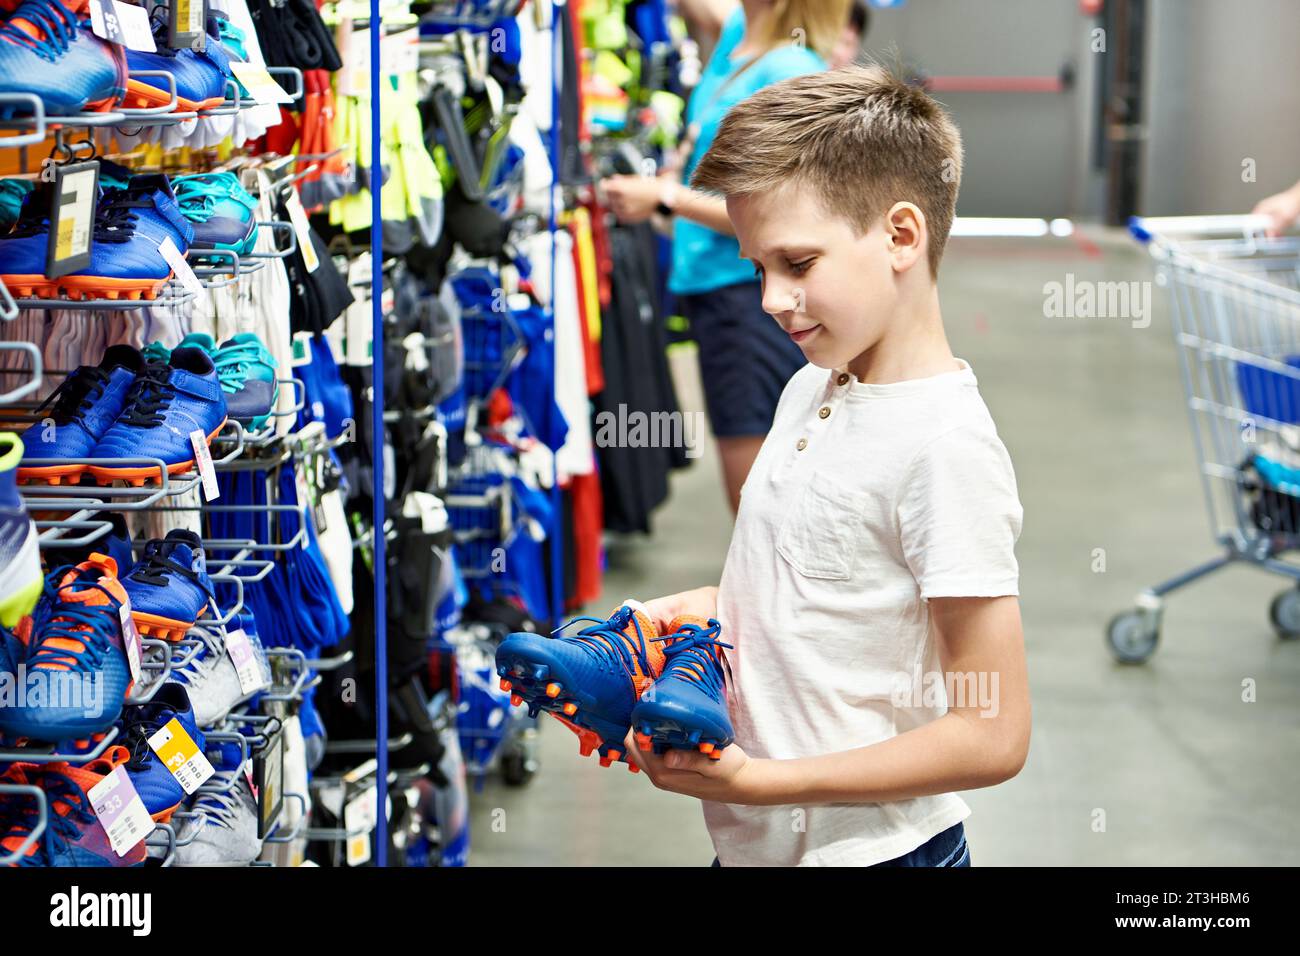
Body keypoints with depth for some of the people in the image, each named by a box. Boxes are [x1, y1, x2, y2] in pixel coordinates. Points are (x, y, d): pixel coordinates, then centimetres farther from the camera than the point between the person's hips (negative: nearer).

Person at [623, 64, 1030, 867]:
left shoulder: (947, 447, -21)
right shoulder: (810, 389, 6)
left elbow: (992, 737, -22)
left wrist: (756, 779, -23)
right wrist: (709, 608, 0)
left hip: (868, 848, -8)